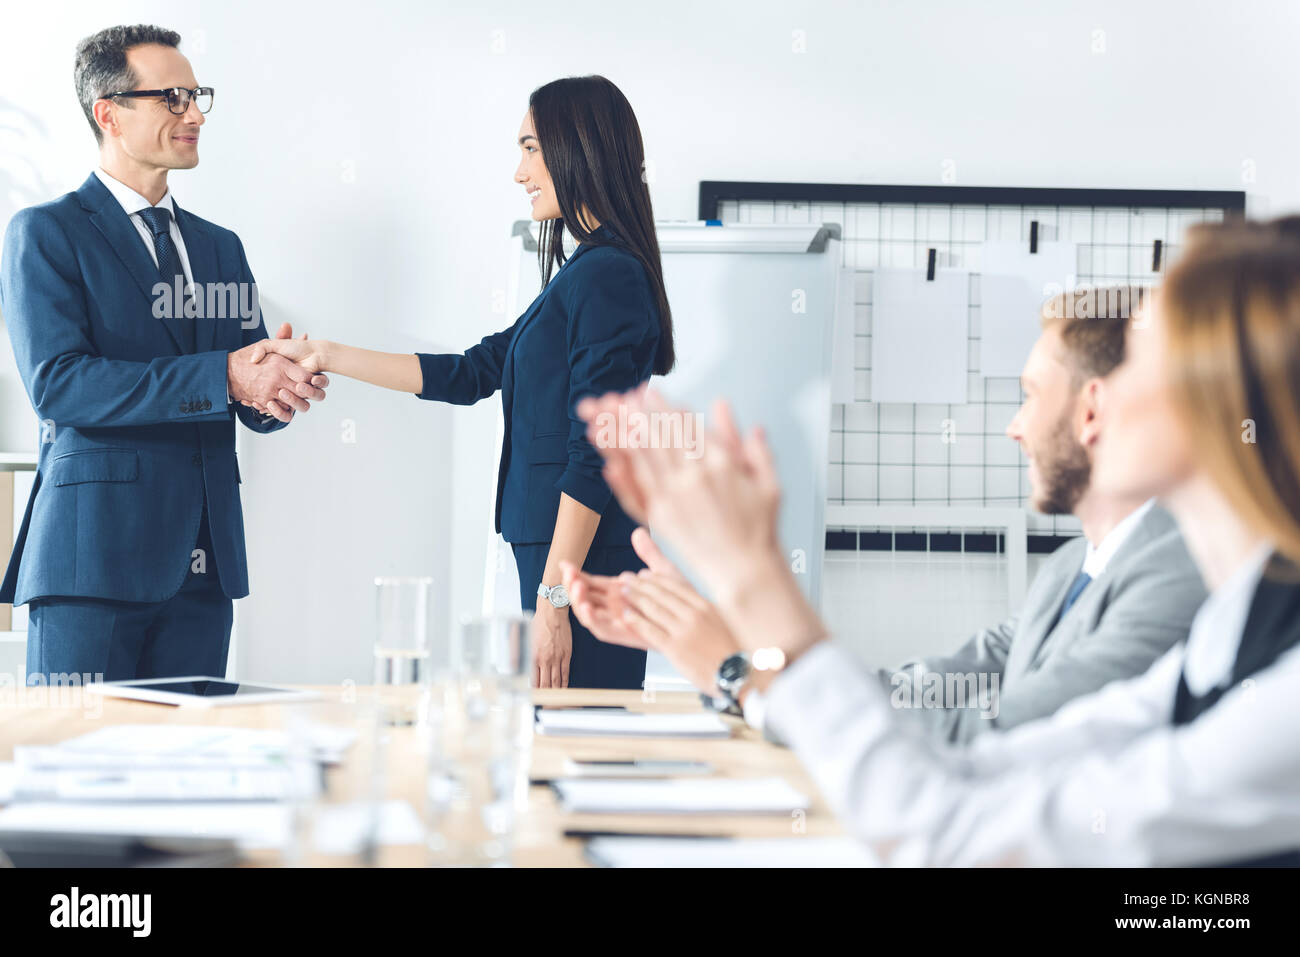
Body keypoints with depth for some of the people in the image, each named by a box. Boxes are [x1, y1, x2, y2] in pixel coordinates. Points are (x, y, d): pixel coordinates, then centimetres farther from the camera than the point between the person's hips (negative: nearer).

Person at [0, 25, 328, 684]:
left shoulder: (220, 247, 20)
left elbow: (251, 406, 18)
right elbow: (57, 383, -14)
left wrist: (279, 390, -9)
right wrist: (222, 378, -20)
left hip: (203, 566, 6)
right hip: (93, 557, -6)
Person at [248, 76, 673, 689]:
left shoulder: (605, 277, -13)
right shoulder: (585, 273, 18)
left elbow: (593, 455, -18)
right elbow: (471, 374, 21)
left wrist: (553, 598, -19)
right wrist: (326, 357, 23)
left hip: (582, 567, -10)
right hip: (560, 560, 10)